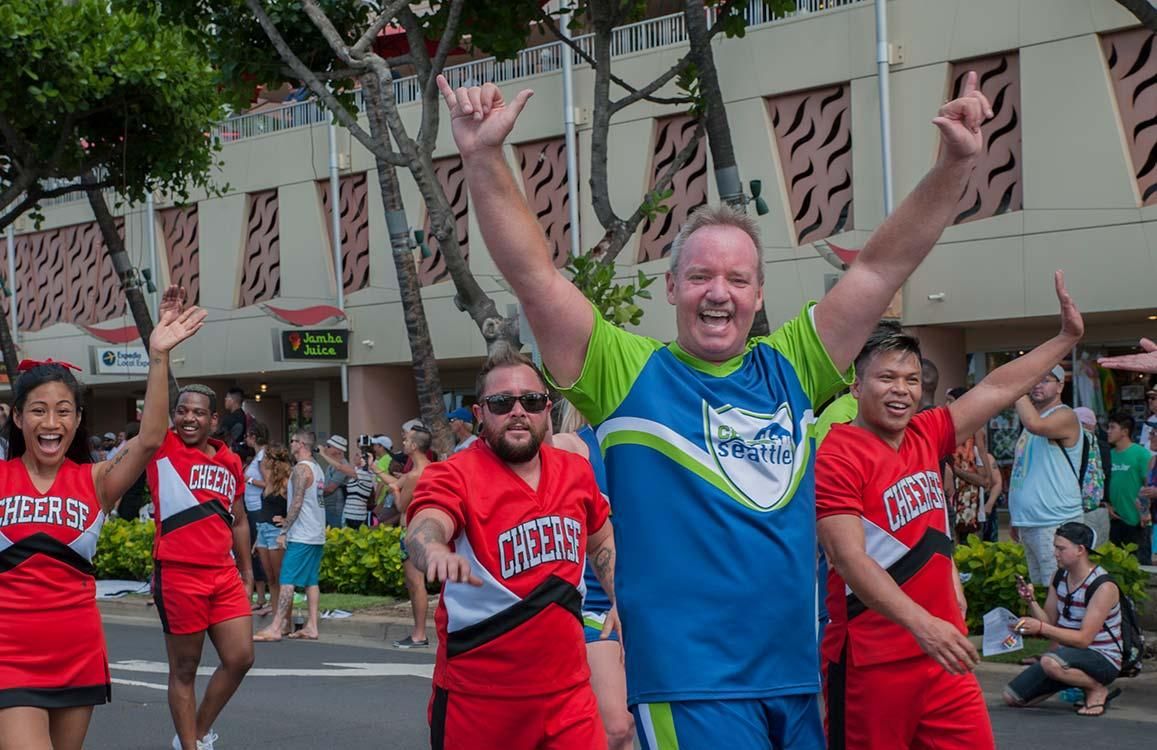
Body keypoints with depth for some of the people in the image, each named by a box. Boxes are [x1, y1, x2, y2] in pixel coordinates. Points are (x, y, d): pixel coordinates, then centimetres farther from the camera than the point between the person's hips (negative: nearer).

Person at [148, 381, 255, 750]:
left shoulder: (231, 462, 11)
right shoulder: (162, 450, -3)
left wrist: (247, 571, 20)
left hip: (224, 574, 5)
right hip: (179, 574, -5)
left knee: (240, 657, 2)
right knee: (184, 669, 2)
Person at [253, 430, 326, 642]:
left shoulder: (301, 469, -13)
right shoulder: (317, 468, 15)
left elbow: (297, 503, -18)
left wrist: (283, 531, -16)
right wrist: (288, 521, 23)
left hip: (301, 536, -9)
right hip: (317, 535, 9)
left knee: (287, 581, -9)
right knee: (311, 581, 9)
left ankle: (275, 628, -11)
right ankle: (311, 627, 8)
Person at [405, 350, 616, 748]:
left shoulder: (576, 472, 6)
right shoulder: (455, 476, -11)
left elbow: (602, 541, 26)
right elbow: (423, 529, -33)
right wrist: (435, 551, -55)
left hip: (566, 690, 4)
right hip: (476, 697, -4)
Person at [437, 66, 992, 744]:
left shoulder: (789, 369, 8)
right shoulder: (630, 372, -2)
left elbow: (882, 267, 6)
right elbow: (534, 274, -11)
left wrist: (956, 165, -2)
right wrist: (484, 157, -20)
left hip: (797, 677, 5)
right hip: (687, 685, -5)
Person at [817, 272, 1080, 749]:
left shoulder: (925, 437, 9)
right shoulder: (837, 455, -12)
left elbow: (997, 389, 18)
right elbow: (849, 558, -21)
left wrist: (1066, 338, 20)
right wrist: (921, 624, -30)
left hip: (942, 654, 7)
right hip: (870, 661, -7)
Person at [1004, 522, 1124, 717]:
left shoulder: (1103, 587, -20)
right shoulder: (1060, 577, 4)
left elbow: (1083, 639, -24)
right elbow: (1050, 624, 5)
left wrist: (1040, 628, -31)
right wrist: (1031, 601, -13)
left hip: (1102, 660, -8)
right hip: (1066, 654, 8)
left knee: (1051, 661, -39)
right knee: (1012, 697, 1)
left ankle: (1097, 689, -11)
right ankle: (1078, 680, 15)